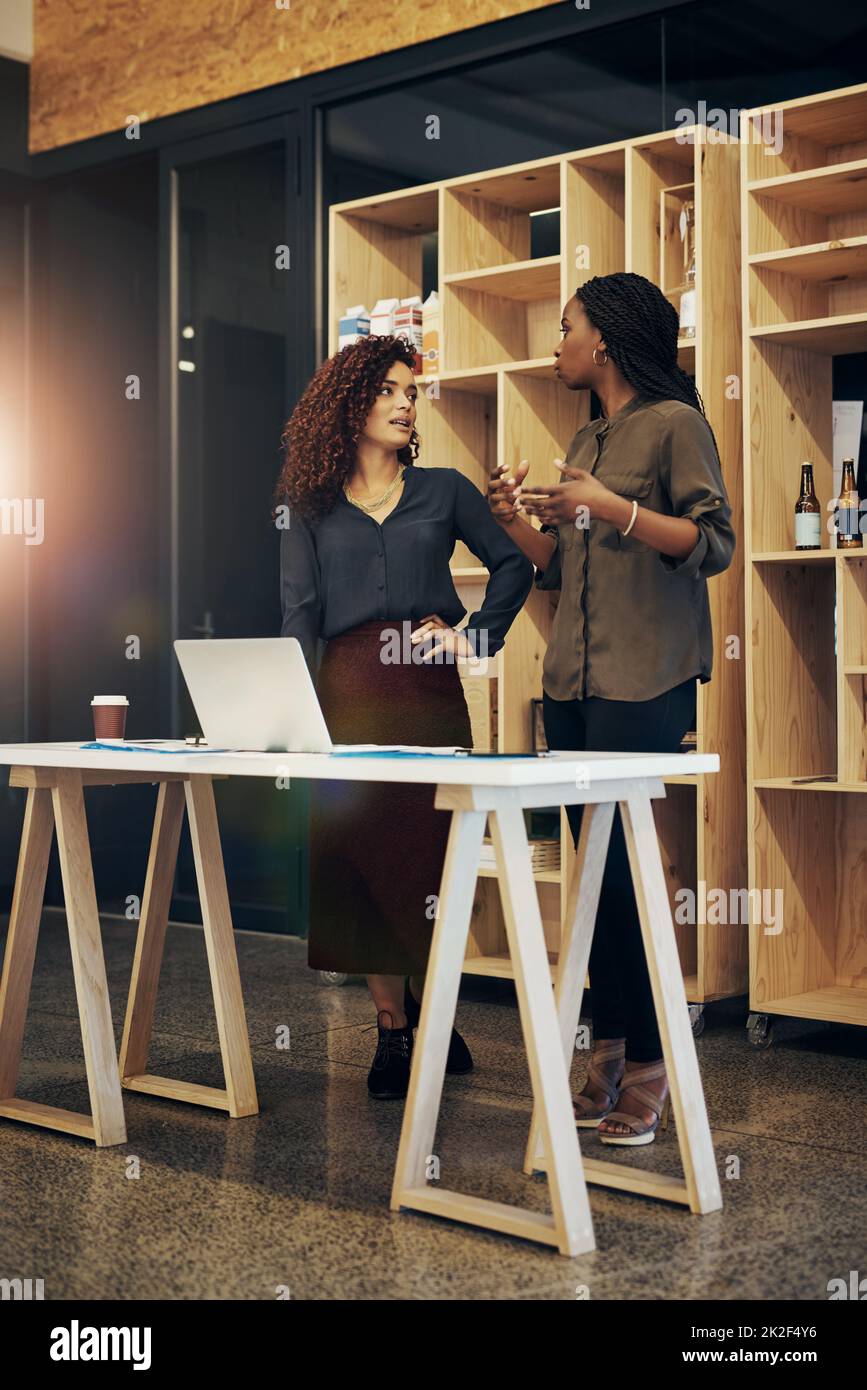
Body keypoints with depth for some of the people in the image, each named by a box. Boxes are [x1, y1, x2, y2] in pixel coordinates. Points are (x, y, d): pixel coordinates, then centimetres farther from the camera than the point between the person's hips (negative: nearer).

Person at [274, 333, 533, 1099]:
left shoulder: (444, 491, 11)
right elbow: (300, 612, 4)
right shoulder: (311, 507, 11)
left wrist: (477, 637, 2)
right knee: (356, 863, 0)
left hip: (428, 694, -1)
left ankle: (430, 1023, 14)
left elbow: (514, 564, 16)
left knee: (422, 863, -1)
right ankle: (395, 1025, 11)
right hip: (346, 694, 1)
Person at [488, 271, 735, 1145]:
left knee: (630, 872, -8)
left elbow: (715, 544, -11)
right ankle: (607, 1061, 14)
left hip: (645, 685, -7)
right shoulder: (587, 440, 20)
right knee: (597, 871, 8)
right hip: (572, 681, 8)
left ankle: (648, 1069, 0)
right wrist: (516, 522, 6)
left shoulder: (675, 423, -3)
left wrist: (617, 510, -19)